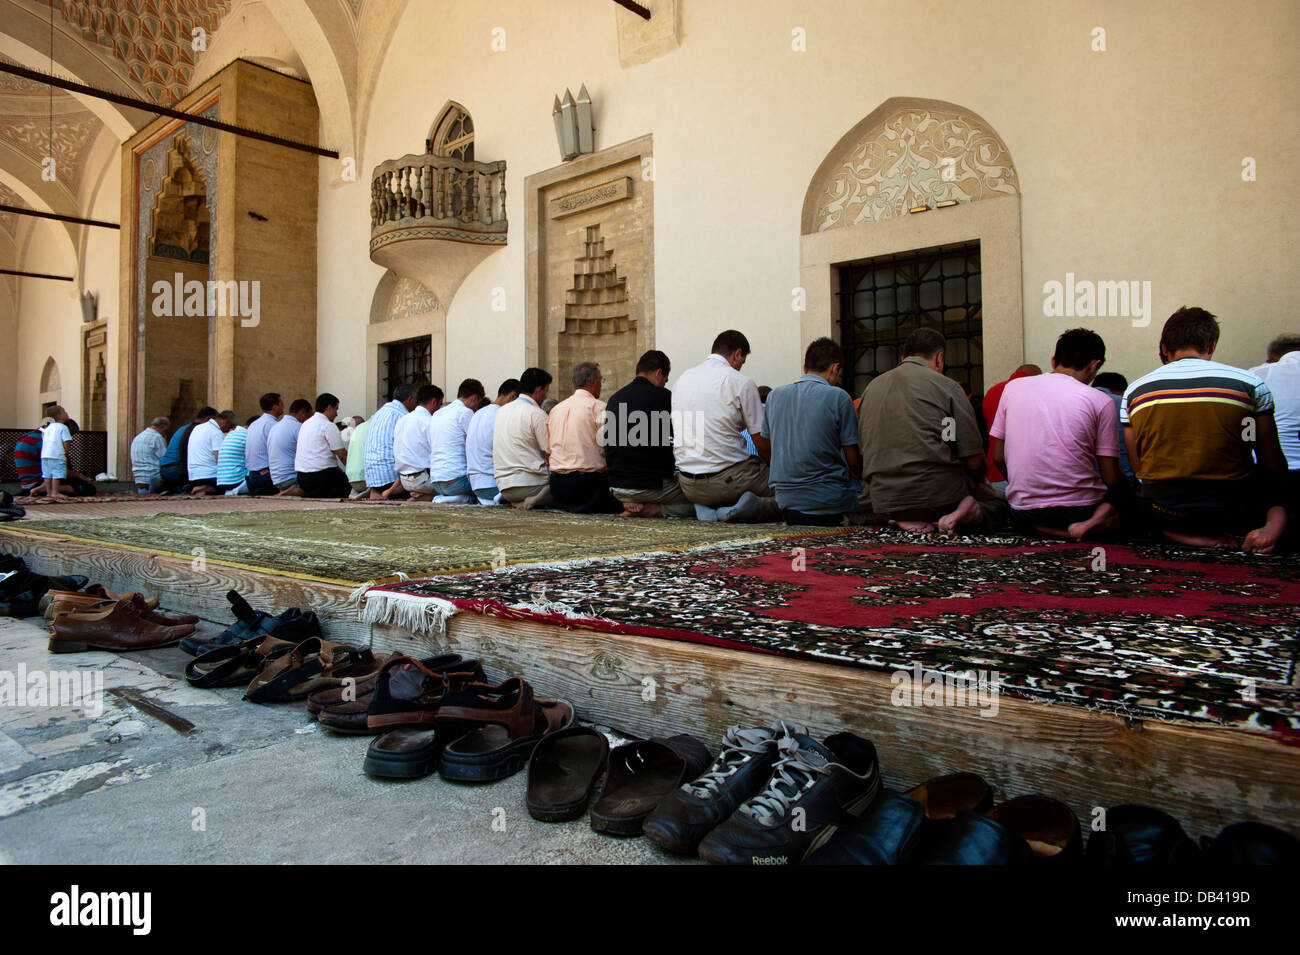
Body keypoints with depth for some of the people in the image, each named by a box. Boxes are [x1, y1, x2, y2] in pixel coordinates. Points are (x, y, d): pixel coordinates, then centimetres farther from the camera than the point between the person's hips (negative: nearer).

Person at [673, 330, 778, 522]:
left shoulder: (683, 378, 11)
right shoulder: (741, 383, -8)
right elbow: (762, 444, -7)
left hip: (688, 486, 6)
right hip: (726, 481, -6)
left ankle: (706, 508, 1)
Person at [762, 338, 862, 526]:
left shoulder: (775, 395, 6)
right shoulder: (838, 396, -8)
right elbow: (853, 461, -5)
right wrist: (860, 478, 16)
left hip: (786, 502, 6)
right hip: (830, 502, -6)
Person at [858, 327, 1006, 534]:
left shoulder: (871, 387, 11)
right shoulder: (946, 386, -4)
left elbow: (862, 447, 18)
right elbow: (974, 461, -5)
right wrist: (975, 485, 17)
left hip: (885, 502, 4)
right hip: (939, 493, -3)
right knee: (997, 502, 24)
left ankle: (906, 519, 0)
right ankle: (965, 514, -9)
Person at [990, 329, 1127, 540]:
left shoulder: (1013, 387, 5)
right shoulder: (1100, 401, -3)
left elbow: (998, 458, 8)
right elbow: (1111, 479, -3)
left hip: (1025, 511, 2)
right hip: (1079, 507, -2)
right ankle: (1103, 518, -8)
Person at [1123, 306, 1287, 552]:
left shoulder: (1134, 391, 1)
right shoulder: (1251, 383, -2)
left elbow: (1138, 468, 5)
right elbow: (1273, 465, 5)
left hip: (1164, 513, 0)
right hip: (1232, 511, 0)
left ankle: (1184, 535, 2)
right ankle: (1275, 521, -4)